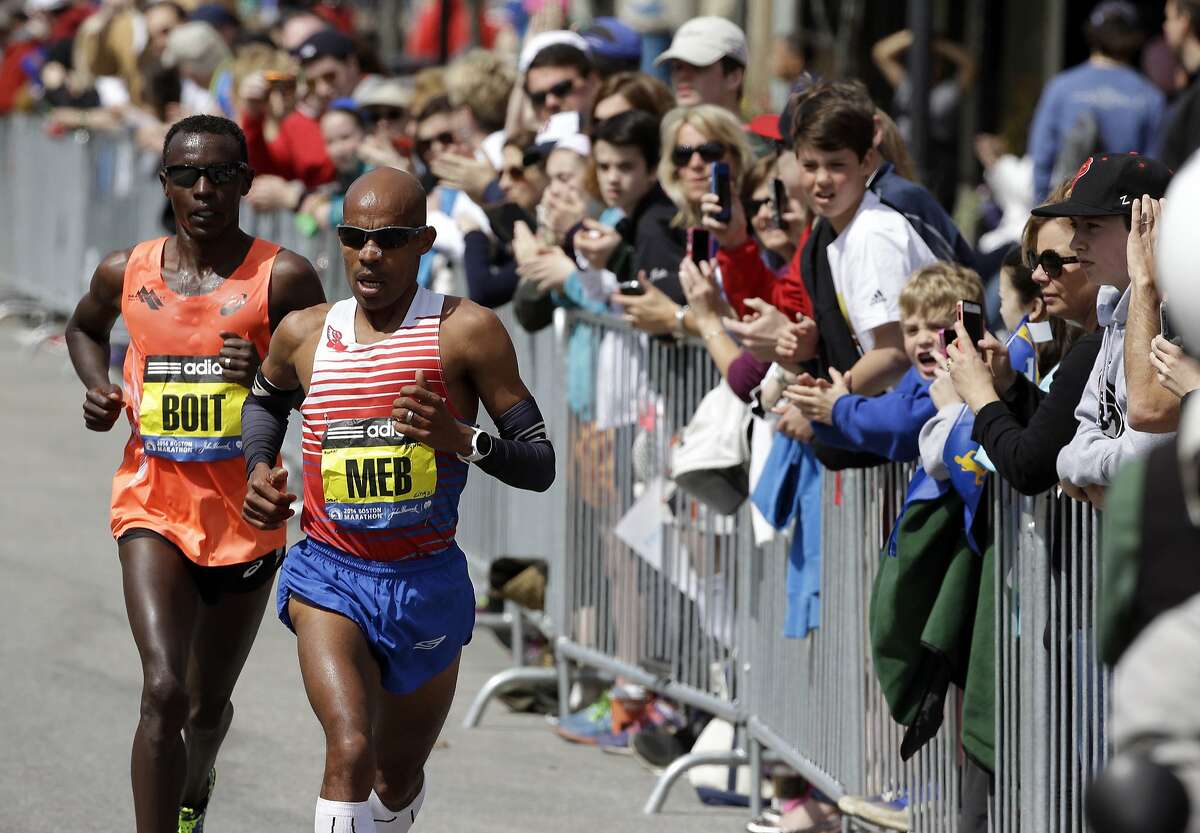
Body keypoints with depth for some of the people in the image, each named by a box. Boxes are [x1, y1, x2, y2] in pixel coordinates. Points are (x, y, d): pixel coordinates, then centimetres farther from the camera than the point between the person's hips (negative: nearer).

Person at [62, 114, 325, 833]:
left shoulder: (283, 277, -7)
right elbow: (86, 327, 25)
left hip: (244, 511, 0)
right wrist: (98, 387, 5)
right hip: (152, 503, 0)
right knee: (164, 691, -19)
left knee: (208, 704, 18)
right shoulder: (126, 273, 2)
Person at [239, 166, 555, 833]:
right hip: (329, 577, 0)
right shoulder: (305, 335, 3)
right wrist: (258, 469, 9)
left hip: (428, 582, 0)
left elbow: (541, 465, -7)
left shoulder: (466, 332, -7)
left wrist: (464, 441, -26)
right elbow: (266, 397, 28)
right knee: (350, 750, -25)